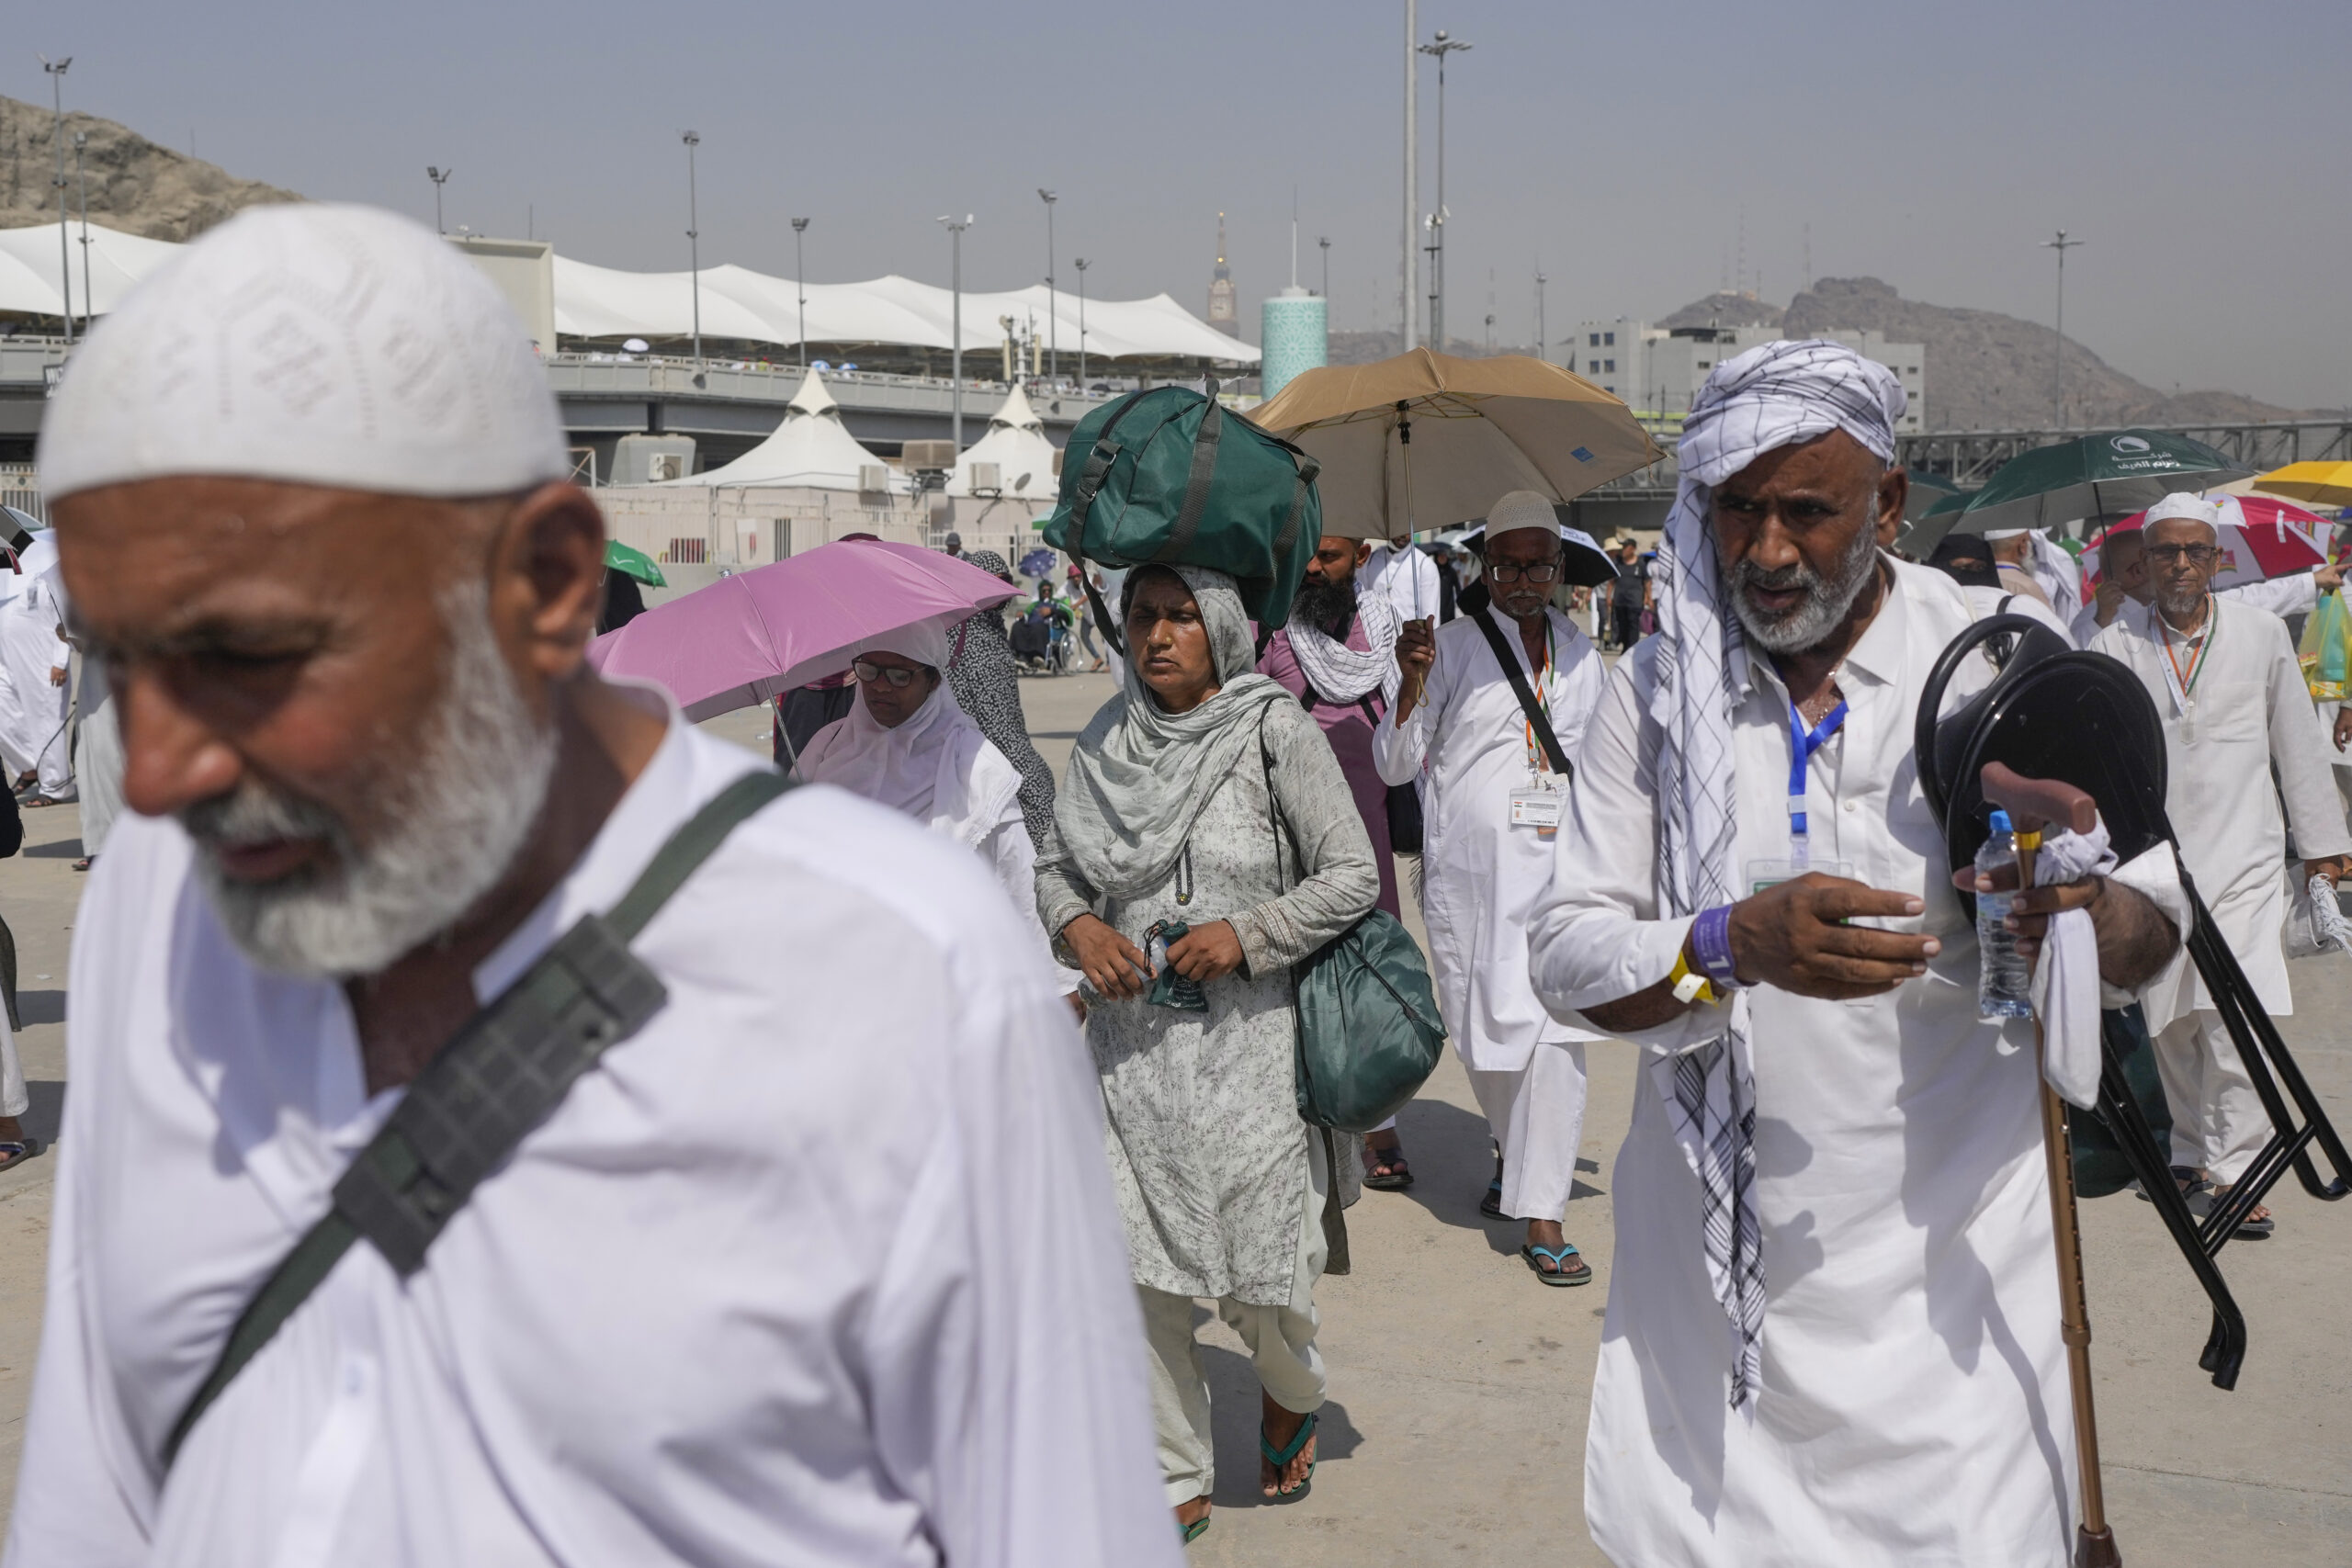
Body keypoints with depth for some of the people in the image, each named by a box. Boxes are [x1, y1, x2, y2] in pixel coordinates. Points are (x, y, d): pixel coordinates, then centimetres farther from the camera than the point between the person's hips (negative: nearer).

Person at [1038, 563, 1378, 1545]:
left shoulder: (1274, 730, -7)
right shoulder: (1105, 741, 5)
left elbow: (1351, 876, -6)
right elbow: (1055, 865, 15)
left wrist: (1245, 934, -16)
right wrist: (1077, 927, -5)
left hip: (1248, 1049, -3)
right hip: (1129, 1048, 4)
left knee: (1258, 1277, 4)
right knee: (1132, 1276, 3)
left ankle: (1290, 1393, 40)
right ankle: (1175, 1482, 22)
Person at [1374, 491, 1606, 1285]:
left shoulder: (1583, 656, 12)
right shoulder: (1452, 647, 1)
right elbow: (1396, 765, -2)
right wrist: (1413, 683, -17)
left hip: (1559, 868, 1)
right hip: (1468, 870, -1)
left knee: (1554, 1031, -11)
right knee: (1485, 1028, 9)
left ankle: (1542, 1213, -7)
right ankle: (1515, 1153, 37)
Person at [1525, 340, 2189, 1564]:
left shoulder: (1997, 670, -3)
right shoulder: (1656, 689, -1)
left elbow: (2158, 900, 3)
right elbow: (1562, 954, -6)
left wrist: (2094, 921, -21)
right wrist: (1733, 943, -26)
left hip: (1940, 1257, -1)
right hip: (1711, 1259, 1)